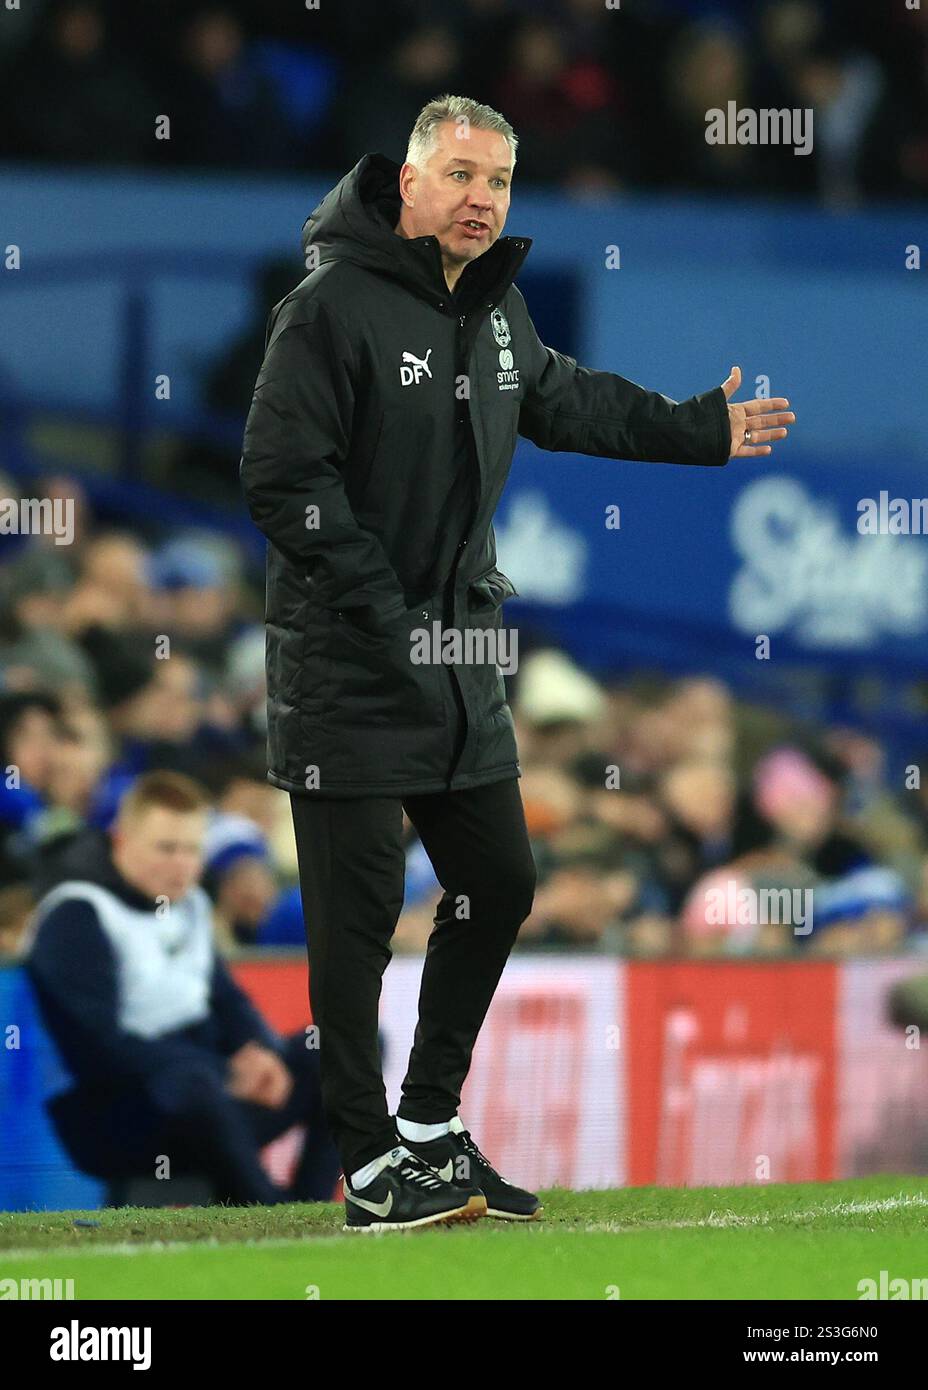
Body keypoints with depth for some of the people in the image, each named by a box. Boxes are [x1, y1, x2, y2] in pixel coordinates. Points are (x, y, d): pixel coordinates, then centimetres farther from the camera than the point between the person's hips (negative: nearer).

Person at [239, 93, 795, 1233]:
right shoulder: (332, 308, -16)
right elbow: (280, 477, -20)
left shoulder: (497, 309, 10)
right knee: (357, 914, -3)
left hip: (458, 660, 8)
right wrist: (380, 608, -21)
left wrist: (702, 430, 32)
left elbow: (566, 402, 30)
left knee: (499, 883, 13)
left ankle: (430, 1123, 28)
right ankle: (371, 1169, 4)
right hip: (345, 668, -8)